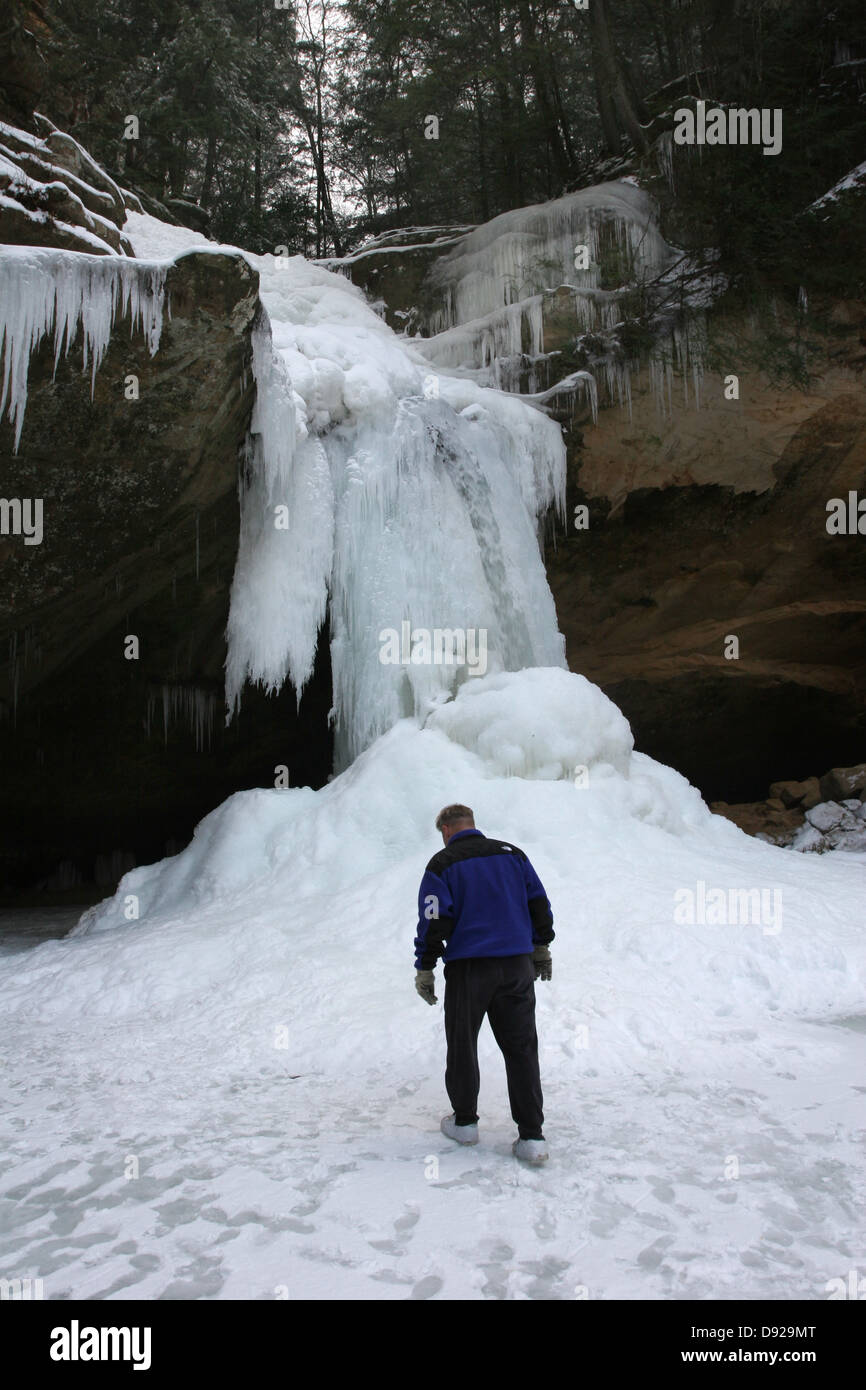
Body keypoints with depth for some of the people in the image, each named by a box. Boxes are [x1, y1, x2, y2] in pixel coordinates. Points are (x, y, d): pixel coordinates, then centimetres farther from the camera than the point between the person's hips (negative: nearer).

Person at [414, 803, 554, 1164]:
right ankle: (532, 1136, 3)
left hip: (467, 968, -3)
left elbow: (434, 921, -8)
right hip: (517, 965, 3)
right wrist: (541, 948, 21)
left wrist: (425, 969, 0)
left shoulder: (442, 864, -3)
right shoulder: (512, 854, 8)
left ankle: (464, 1121, 25)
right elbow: (539, 903, 11)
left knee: (462, 1045, 14)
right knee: (521, 1047, 6)